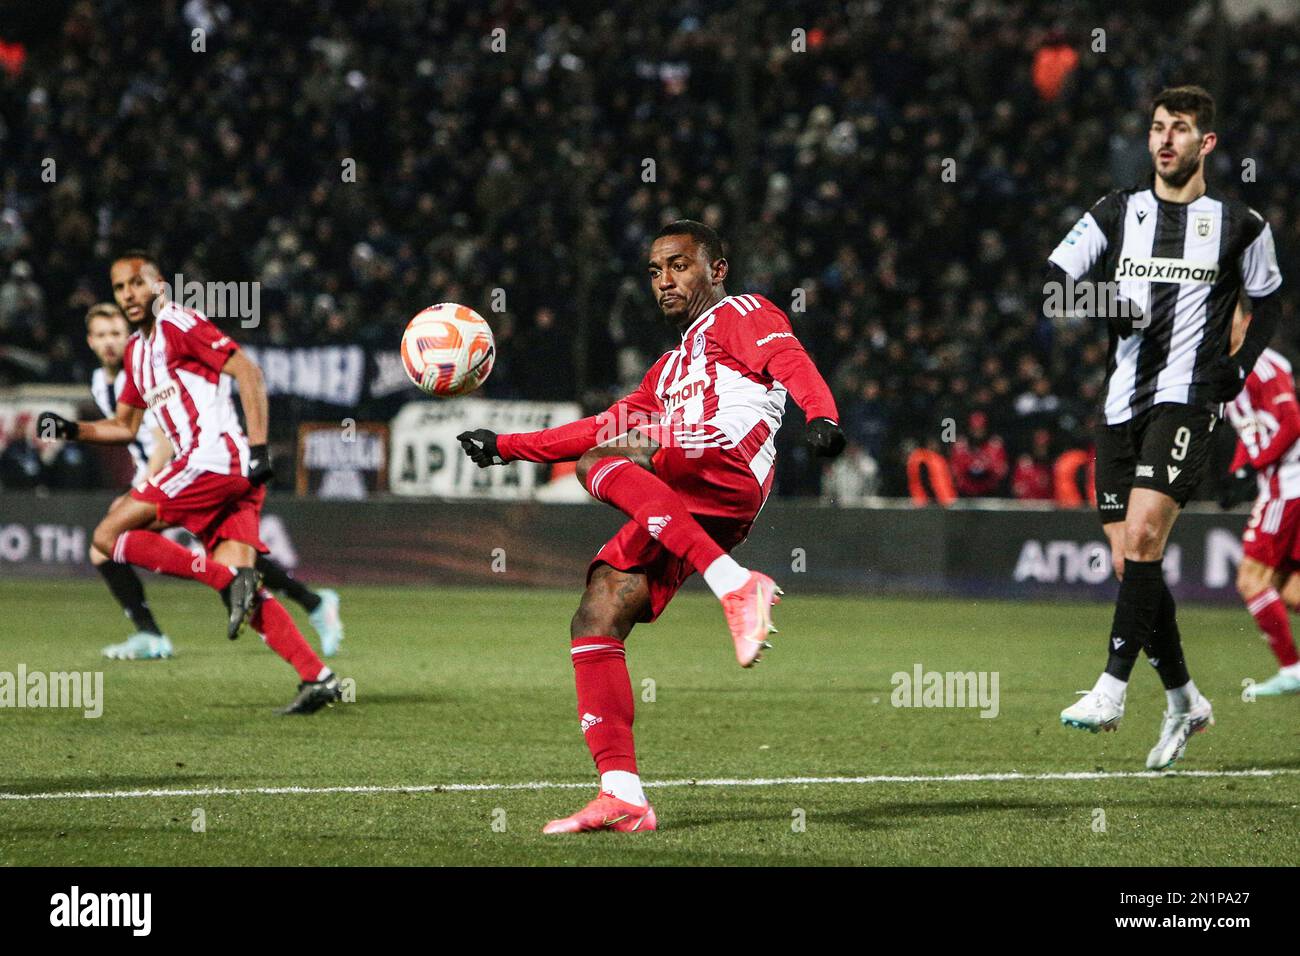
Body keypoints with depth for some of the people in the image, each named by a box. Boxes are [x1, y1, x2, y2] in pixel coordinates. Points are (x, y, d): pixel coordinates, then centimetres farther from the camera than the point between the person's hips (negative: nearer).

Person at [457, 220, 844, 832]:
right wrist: (504, 448, 43)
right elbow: (606, 429, 45)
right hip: (680, 511, 8)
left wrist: (822, 416, -27)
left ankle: (734, 584, -41)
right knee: (595, 621, -6)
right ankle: (622, 797, -13)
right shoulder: (670, 369, 40)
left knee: (597, 462, -32)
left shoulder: (740, 314, 15)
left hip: (729, 466, -8)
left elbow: (790, 362, -5)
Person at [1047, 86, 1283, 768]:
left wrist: (1240, 368, 4)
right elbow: (1052, 277, 1)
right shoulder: (1116, 213, 10)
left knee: (1141, 537, -22)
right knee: (1129, 560, 3)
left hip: (1186, 400, -4)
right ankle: (1182, 699, 18)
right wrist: (1099, 305, -19)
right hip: (1121, 401, 4)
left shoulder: (1239, 225, 5)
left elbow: (1268, 303, 19)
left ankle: (1113, 686, -20)